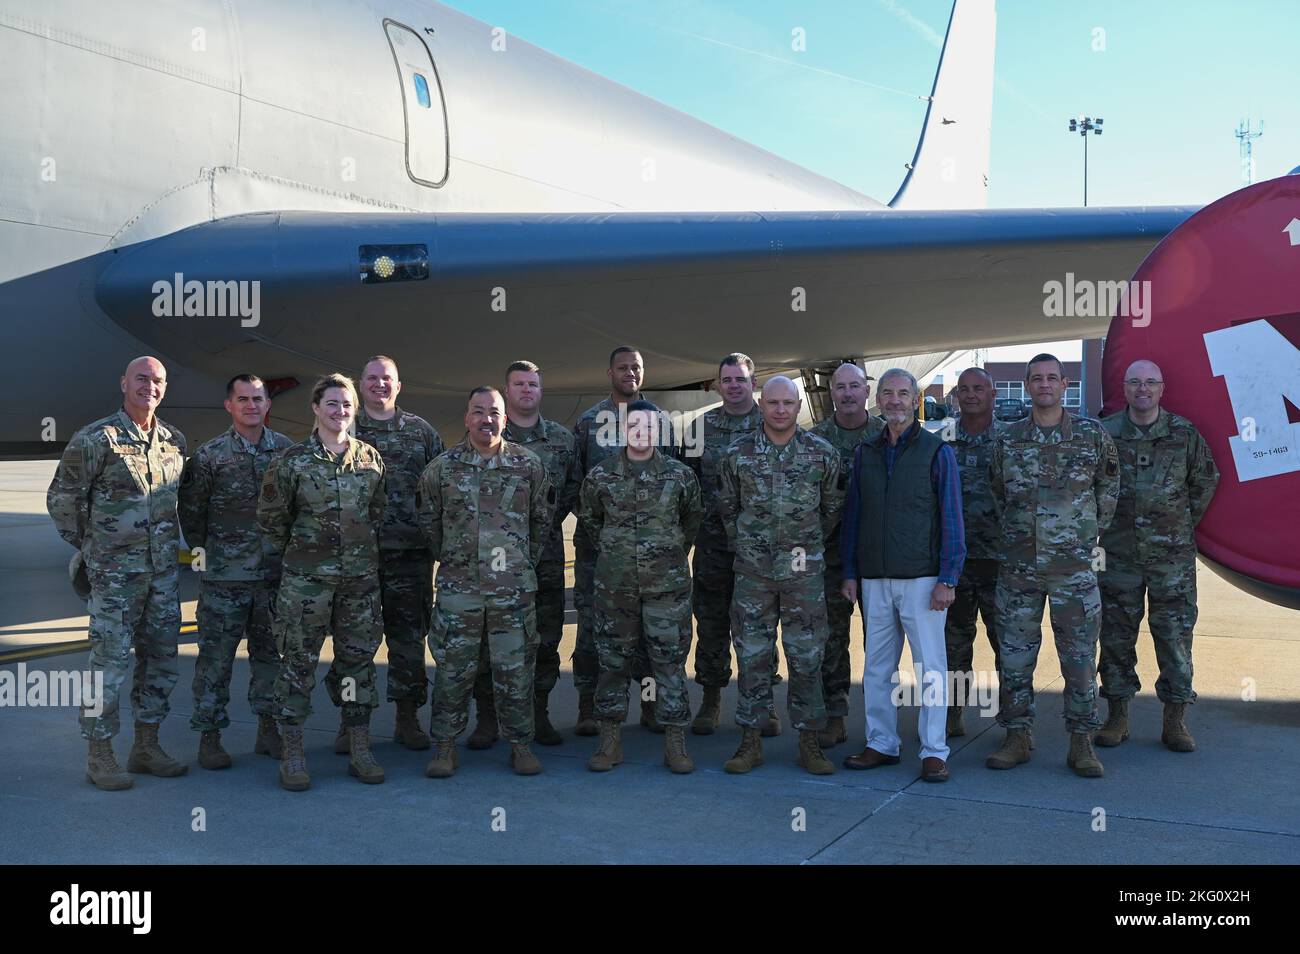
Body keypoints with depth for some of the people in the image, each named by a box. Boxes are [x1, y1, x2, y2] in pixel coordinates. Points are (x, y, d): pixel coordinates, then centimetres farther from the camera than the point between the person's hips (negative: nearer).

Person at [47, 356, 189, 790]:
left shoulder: (175, 441, 8)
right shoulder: (95, 439, -9)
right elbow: (61, 500, -3)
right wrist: (91, 544, 3)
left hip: (164, 570, 6)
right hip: (115, 573, -6)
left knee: (161, 659, 11)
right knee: (110, 661, -3)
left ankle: (146, 746, 23)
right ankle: (99, 755, 9)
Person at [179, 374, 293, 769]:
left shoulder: (288, 450, 4)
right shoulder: (209, 455, -4)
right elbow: (189, 507, 5)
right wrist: (199, 547, 2)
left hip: (275, 572, 3)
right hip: (225, 574, -3)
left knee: (270, 651, 11)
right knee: (216, 655, 1)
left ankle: (268, 729, 23)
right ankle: (209, 737, 11)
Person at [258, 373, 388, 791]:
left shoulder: (371, 458, 5)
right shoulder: (292, 460, -5)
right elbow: (270, 515, 2)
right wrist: (296, 552, 8)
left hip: (361, 576, 3)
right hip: (306, 578, -3)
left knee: (359, 659, 9)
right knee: (298, 661, 1)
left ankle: (360, 751, 19)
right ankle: (292, 754, 11)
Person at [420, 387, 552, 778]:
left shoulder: (529, 465, 2)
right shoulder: (442, 467, 2)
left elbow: (542, 519, 12)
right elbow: (429, 521, 13)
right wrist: (448, 558, 12)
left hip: (514, 588, 0)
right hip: (458, 588, 0)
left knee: (515, 669, 6)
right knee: (453, 669, 5)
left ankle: (520, 743, 18)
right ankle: (445, 745, 17)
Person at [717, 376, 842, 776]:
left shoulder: (822, 453, -1)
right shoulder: (739, 453, 0)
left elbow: (833, 507, 10)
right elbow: (726, 507, 12)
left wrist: (810, 544, 11)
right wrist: (745, 544, 11)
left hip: (804, 571, 0)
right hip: (753, 571, 1)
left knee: (806, 656, 4)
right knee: (752, 655, 5)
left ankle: (809, 742, 14)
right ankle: (750, 740, 15)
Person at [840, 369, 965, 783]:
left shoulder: (937, 451, -1)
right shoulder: (865, 453, 11)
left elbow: (951, 518, -4)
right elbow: (853, 514, 14)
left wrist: (947, 578, -10)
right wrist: (849, 571, 9)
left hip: (921, 578, -4)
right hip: (874, 578, 4)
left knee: (930, 666, -1)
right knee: (877, 666, 9)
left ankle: (934, 751, 7)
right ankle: (881, 743, 19)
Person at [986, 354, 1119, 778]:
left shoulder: (1093, 435, 0)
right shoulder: (1008, 440, 5)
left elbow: (1108, 485, 12)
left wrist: (1091, 532, 10)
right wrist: (1016, 532, 12)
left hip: (1074, 566, -2)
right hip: (1018, 567, 2)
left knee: (1079, 656, 2)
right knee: (1014, 655, 6)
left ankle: (1081, 743, 13)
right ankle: (1018, 737, 17)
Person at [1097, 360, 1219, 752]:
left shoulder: (1184, 433, 1)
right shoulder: (1105, 433, -1)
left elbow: (1206, 481, 13)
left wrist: (1185, 524, 12)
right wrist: (1102, 522, 8)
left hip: (1172, 554, 0)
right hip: (1118, 554, 0)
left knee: (1175, 635, 2)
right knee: (1116, 635, 5)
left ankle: (1175, 720, 13)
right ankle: (1117, 716, 17)